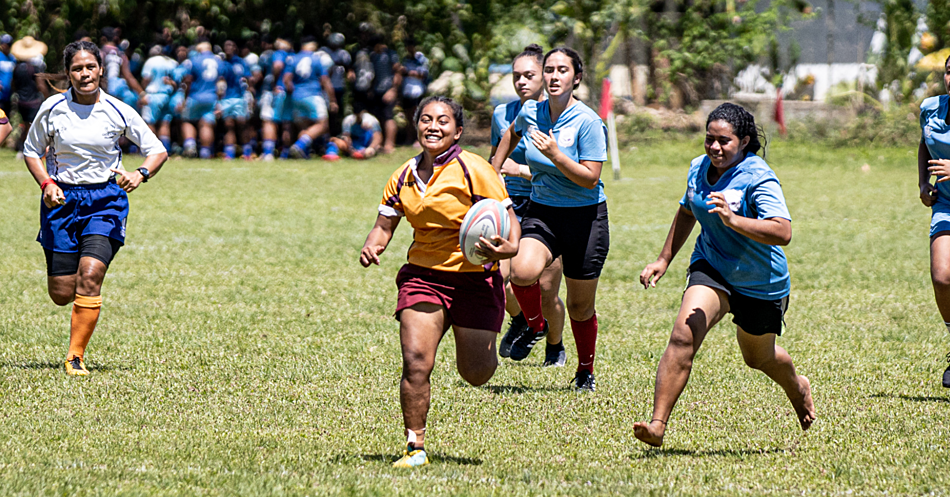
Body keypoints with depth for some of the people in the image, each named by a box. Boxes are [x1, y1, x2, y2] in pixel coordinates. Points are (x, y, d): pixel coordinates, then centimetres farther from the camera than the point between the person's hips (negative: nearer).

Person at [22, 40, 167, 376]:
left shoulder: (118, 111, -5)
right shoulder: (53, 109, -4)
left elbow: (157, 150, 2)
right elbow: (31, 151, 9)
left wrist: (140, 174, -18)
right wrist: (47, 184, -9)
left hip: (105, 200, -1)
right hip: (63, 198, 1)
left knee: (89, 276, -20)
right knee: (61, 294, -1)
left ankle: (76, 356, -9)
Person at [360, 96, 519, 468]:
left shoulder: (473, 171, -11)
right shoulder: (404, 177, 4)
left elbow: (508, 219, -10)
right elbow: (385, 224, 12)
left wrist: (507, 248, -32)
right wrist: (372, 246, -11)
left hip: (475, 279, -3)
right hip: (423, 276, 3)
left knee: (476, 374, 1)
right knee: (415, 361, -15)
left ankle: (478, 341, 39)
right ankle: (415, 447, -4)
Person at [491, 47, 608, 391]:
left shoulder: (588, 122, -15)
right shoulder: (530, 113, -1)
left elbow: (590, 178, -17)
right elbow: (512, 135, 23)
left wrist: (556, 155, -28)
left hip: (585, 217, -3)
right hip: (542, 211, 3)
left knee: (580, 307, 6)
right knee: (522, 271, -27)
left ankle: (585, 372, 30)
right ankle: (535, 324, 4)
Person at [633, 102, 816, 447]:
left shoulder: (758, 179, -23)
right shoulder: (699, 169, -3)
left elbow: (783, 233, -36)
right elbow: (686, 213, 19)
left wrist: (733, 220, -47)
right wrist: (664, 260, 19)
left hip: (760, 285, -4)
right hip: (710, 269, 4)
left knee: (758, 357, 19)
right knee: (683, 336, -23)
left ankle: (797, 388, 56)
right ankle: (658, 424, -27)